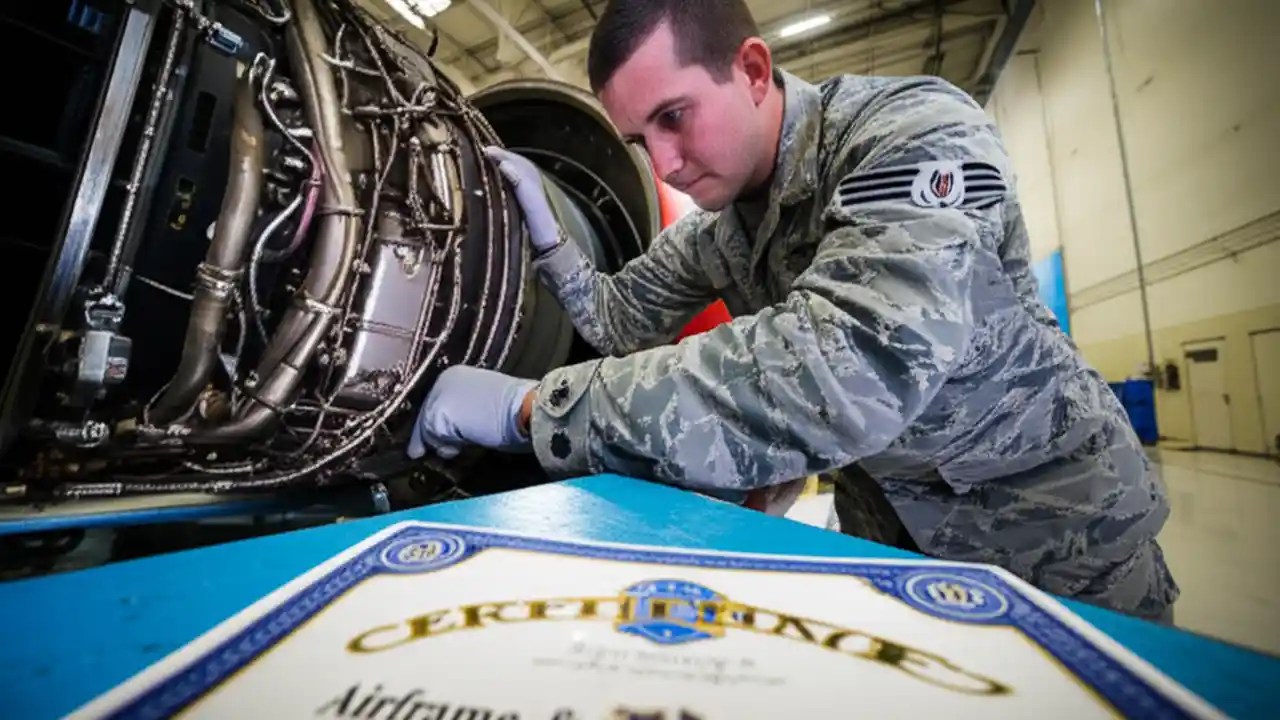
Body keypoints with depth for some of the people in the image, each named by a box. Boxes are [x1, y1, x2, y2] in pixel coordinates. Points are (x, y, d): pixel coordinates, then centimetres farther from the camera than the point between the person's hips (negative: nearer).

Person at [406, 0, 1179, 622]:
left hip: (1060, 532, -5)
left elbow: (843, 371, -44)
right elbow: (623, 321, 4)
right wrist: (545, 228, -12)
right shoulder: (714, 223, -6)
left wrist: (532, 407, -39)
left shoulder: (916, 129, -28)